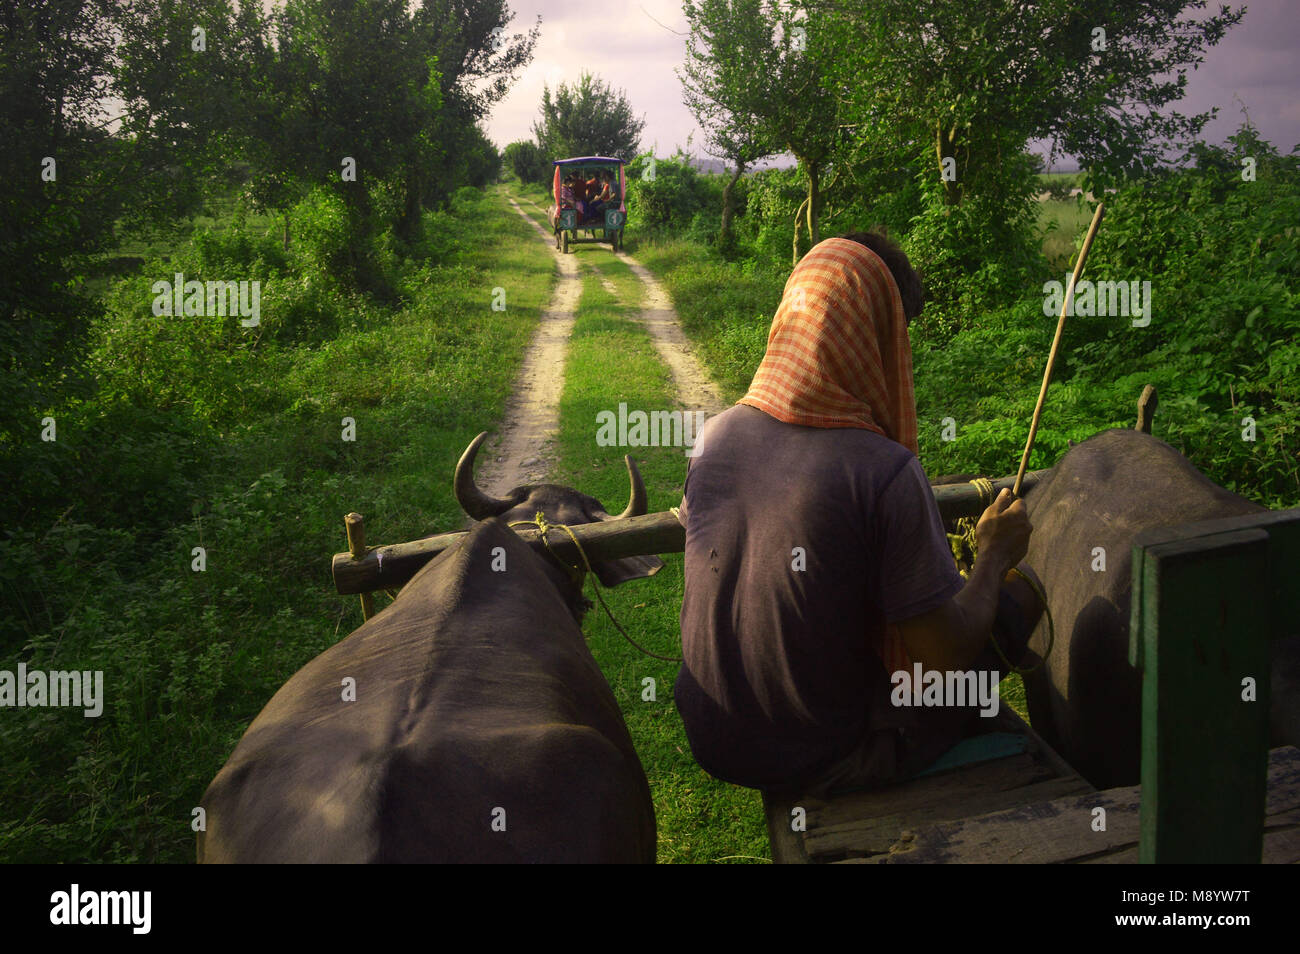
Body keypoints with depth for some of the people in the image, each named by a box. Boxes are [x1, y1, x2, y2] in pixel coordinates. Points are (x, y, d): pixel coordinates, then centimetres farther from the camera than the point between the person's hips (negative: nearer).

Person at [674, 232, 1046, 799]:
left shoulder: (714, 437, -8)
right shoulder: (887, 474, -25)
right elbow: (948, 656, -20)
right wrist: (994, 556, -1)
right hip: (828, 765, -5)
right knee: (1023, 587, 11)